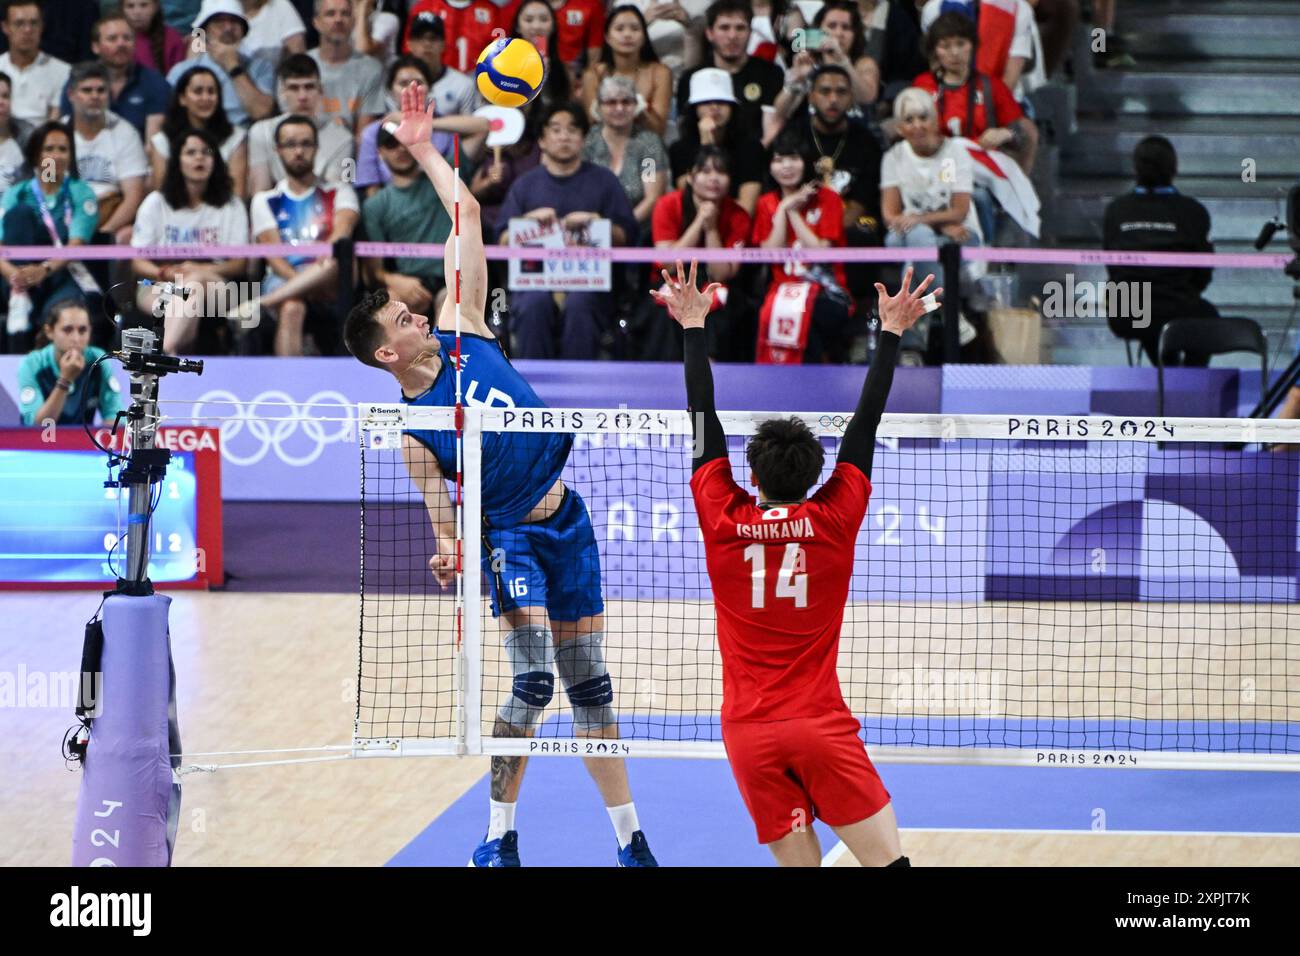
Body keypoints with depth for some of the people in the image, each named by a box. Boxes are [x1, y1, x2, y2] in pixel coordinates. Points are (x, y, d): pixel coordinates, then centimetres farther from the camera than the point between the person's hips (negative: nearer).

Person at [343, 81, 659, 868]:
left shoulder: (461, 330, 3)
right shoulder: (412, 425, -8)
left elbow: (467, 216, 4)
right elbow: (441, 509, -9)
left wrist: (424, 152, 0)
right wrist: (450, 557, -29)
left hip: (565, 522, 5)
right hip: (509, 534, -5)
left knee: (590, 685, 8)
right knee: (533, 679, -20)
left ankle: (631, 841, 14)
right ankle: (499, 840, -9)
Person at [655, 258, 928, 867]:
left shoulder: (724, 523, 0)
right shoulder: (834, 520, -2)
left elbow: (703, 421, 8)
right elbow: (866, 423, 6)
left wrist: (693, 326, 17)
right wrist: (891, 333, 15)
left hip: (749, 735, 2)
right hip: (821, 726, -2)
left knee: (800, 865, 3)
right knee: (887, 861, -3)